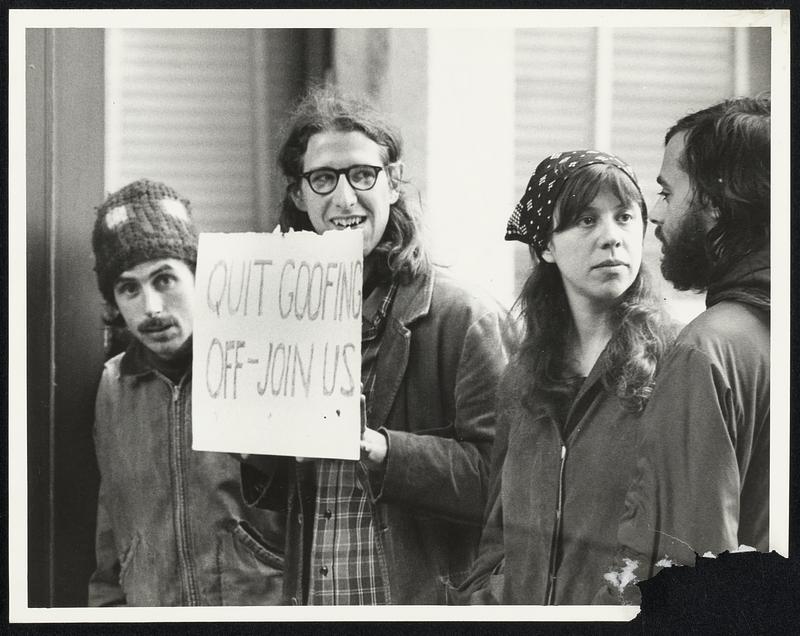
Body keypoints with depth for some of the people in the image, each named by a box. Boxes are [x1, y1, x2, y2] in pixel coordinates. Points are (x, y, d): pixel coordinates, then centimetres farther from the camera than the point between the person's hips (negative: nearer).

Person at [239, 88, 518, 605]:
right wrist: (255, 453, -6)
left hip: (423, 600, -4)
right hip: (302, 600, 4)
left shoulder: (465, 319, -8)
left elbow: (498, 477, -17)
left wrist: (376, 446, -26)